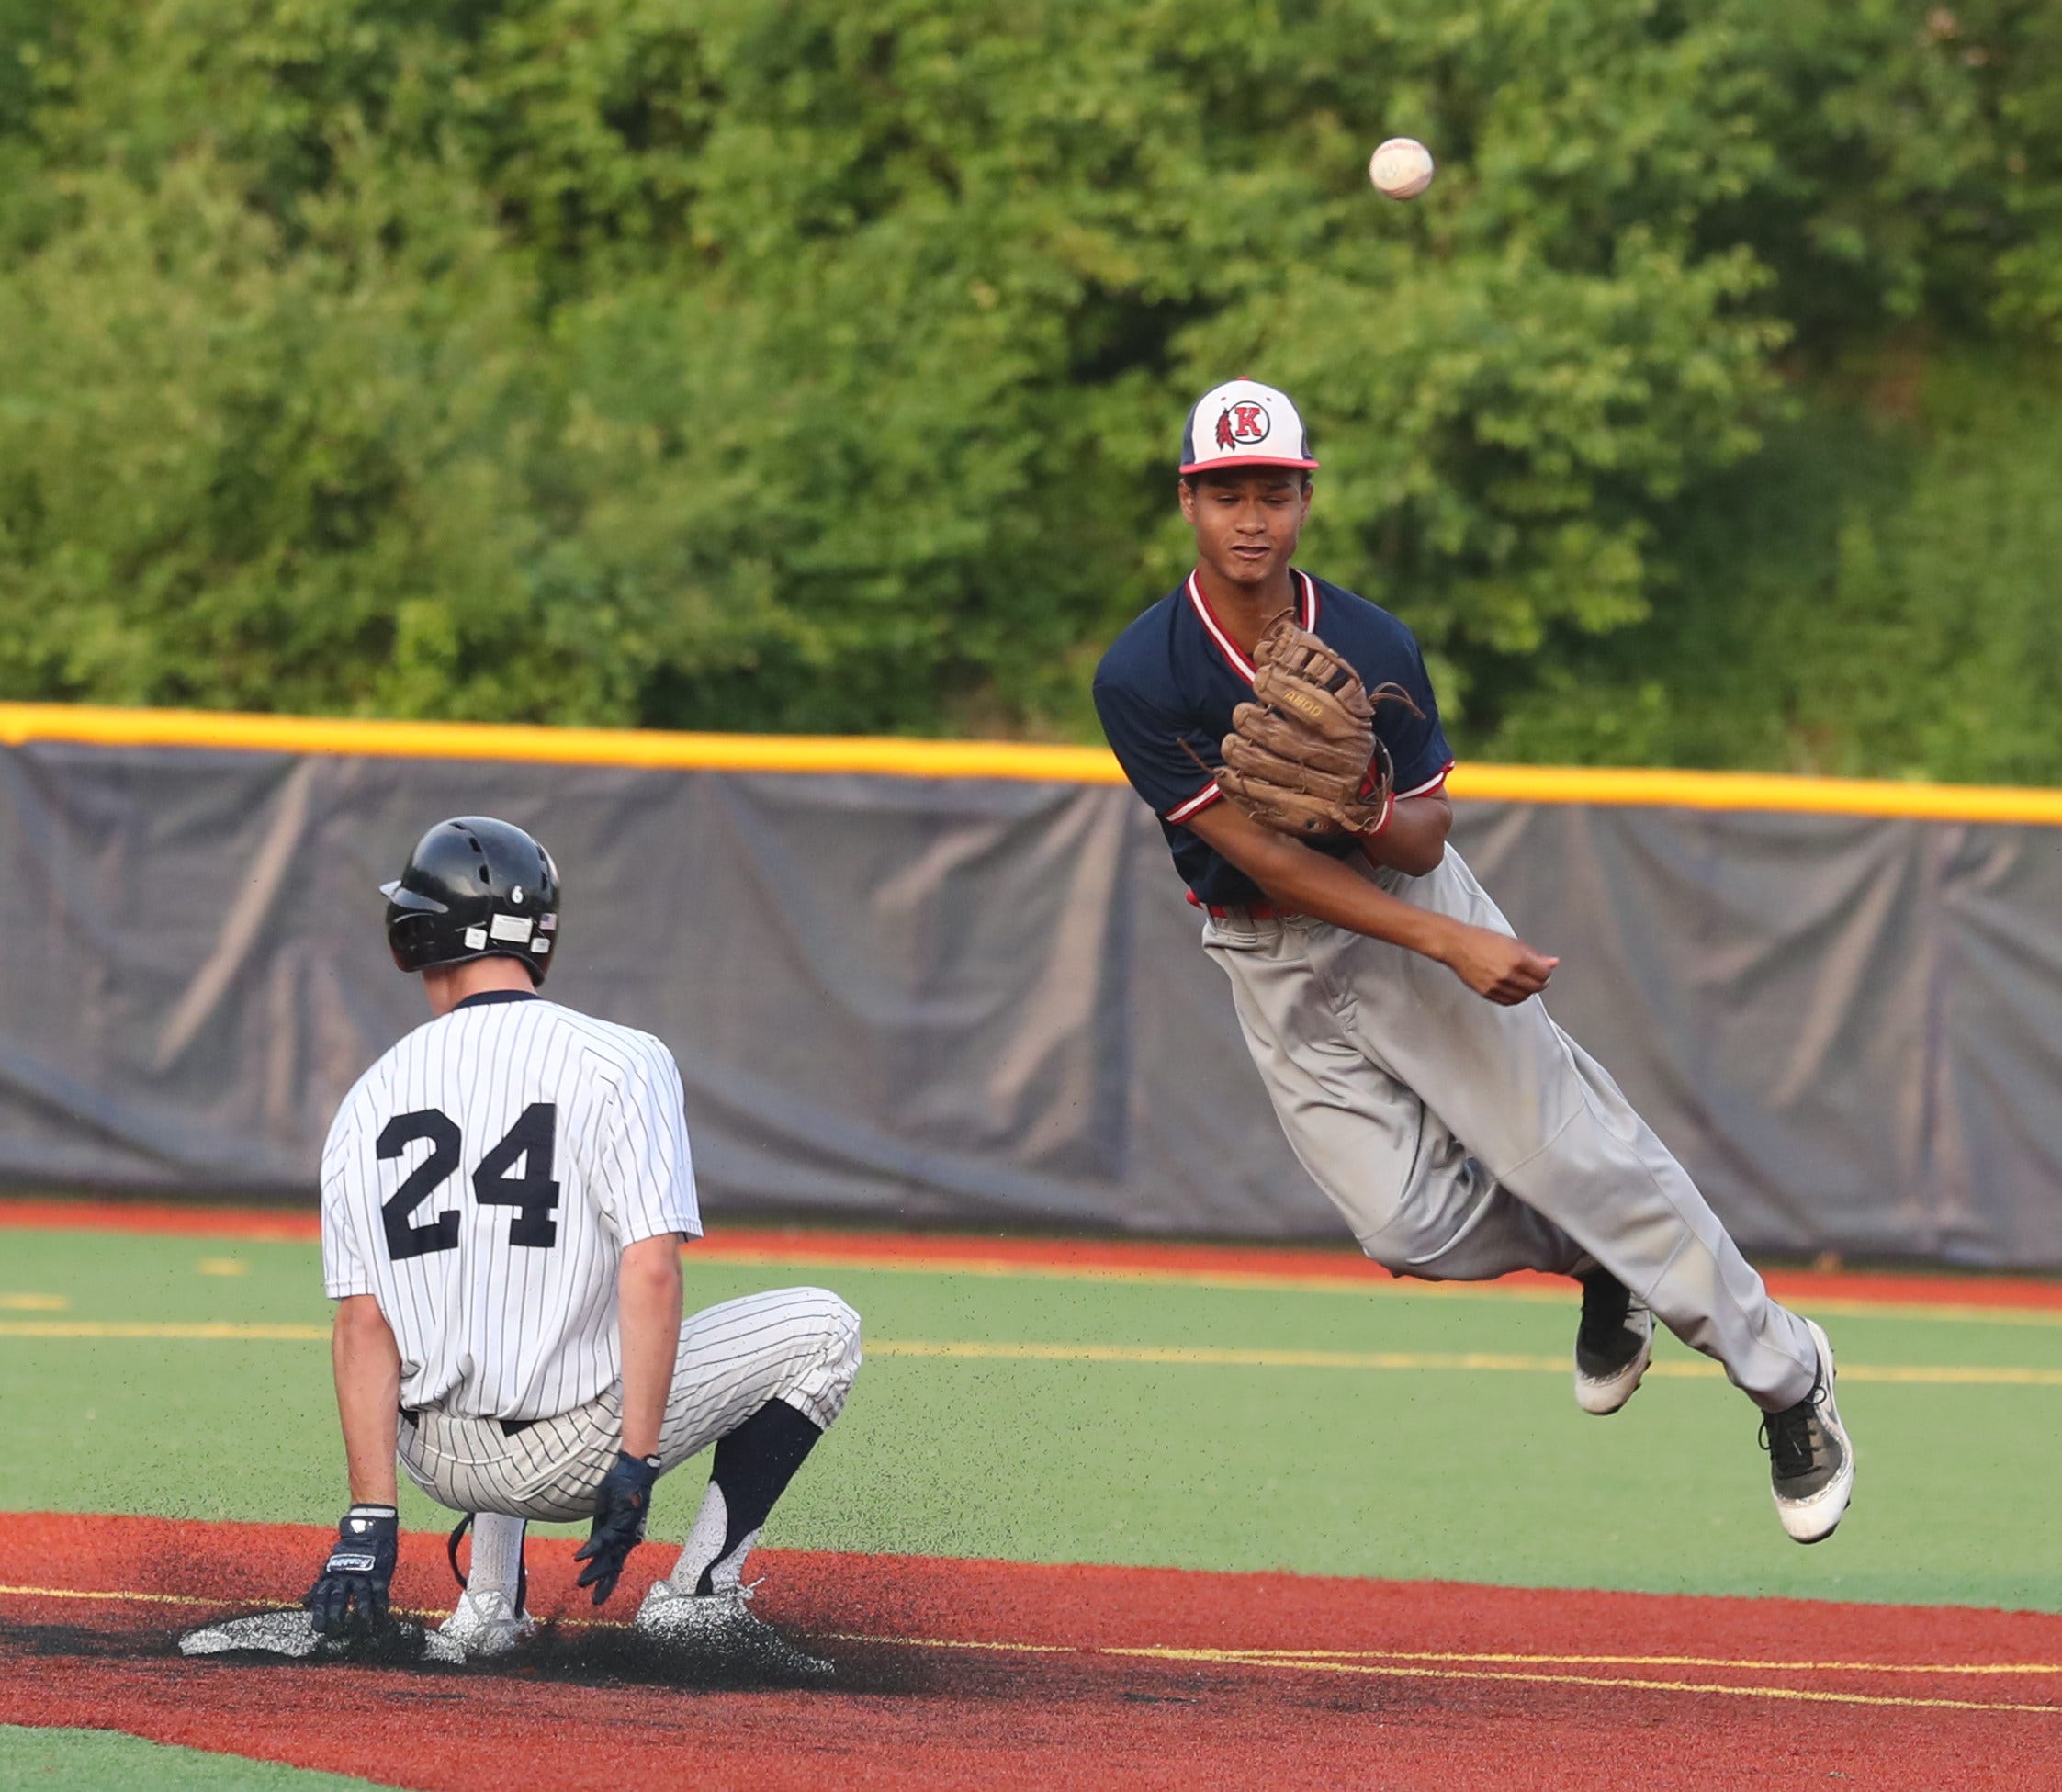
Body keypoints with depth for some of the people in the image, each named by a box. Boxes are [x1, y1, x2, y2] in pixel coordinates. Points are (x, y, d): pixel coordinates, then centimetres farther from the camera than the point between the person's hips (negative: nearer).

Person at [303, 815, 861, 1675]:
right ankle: (700, 1590, 4)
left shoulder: (372, 1098, 4)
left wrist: (369, 1521, -3)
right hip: (577, 1454, -5)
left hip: (440, 1459, 5)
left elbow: (363, 1325, -1)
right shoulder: (619, 1062, -7)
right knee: (821, 1327, 14)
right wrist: (635, 1468, -17)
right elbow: (651, 1272, -18)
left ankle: (486, 1601, 23)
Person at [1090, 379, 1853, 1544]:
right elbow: (1258, 856, -21)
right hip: (1273, 962, 0)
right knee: (1410, 1225, -10)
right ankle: (1596, 1263, 21)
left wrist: (1368, 808, -32)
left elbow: (1425, 844, -6)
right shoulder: (1142, 678, -18)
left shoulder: (1374, 648, -12)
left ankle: (1784, 1375, 3)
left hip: (1408, 902, 0)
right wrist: (1449, 945, -26)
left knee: (1581, 1154, -9)